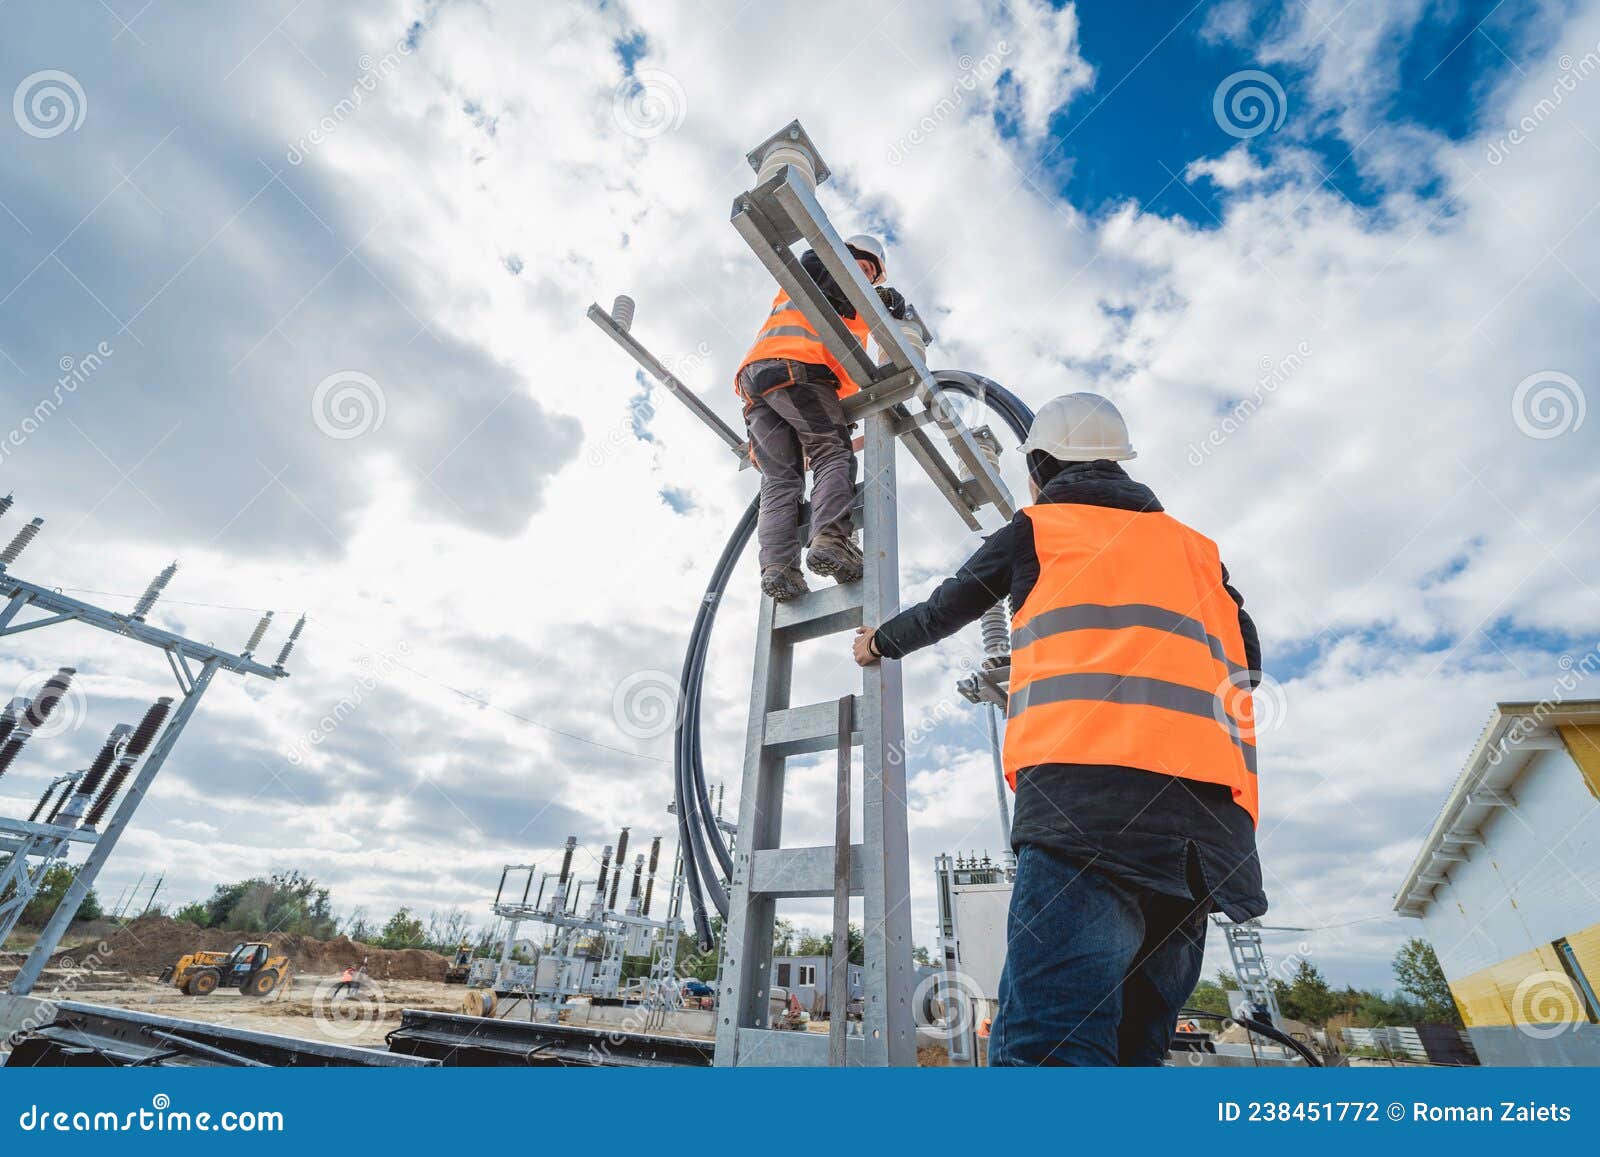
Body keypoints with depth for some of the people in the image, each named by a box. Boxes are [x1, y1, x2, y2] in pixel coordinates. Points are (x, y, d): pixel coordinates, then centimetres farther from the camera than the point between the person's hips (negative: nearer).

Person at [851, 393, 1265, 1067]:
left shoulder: (1035, 529, 16)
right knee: (1131, 1044, 10)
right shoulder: (1192, 544, 29)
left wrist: (882, 642, 43)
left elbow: (943, 611, 25)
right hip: (1212, 811, 7)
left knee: (1048, 1043, -15)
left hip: (1088, 785, -6)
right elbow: (1246, 661, 23)